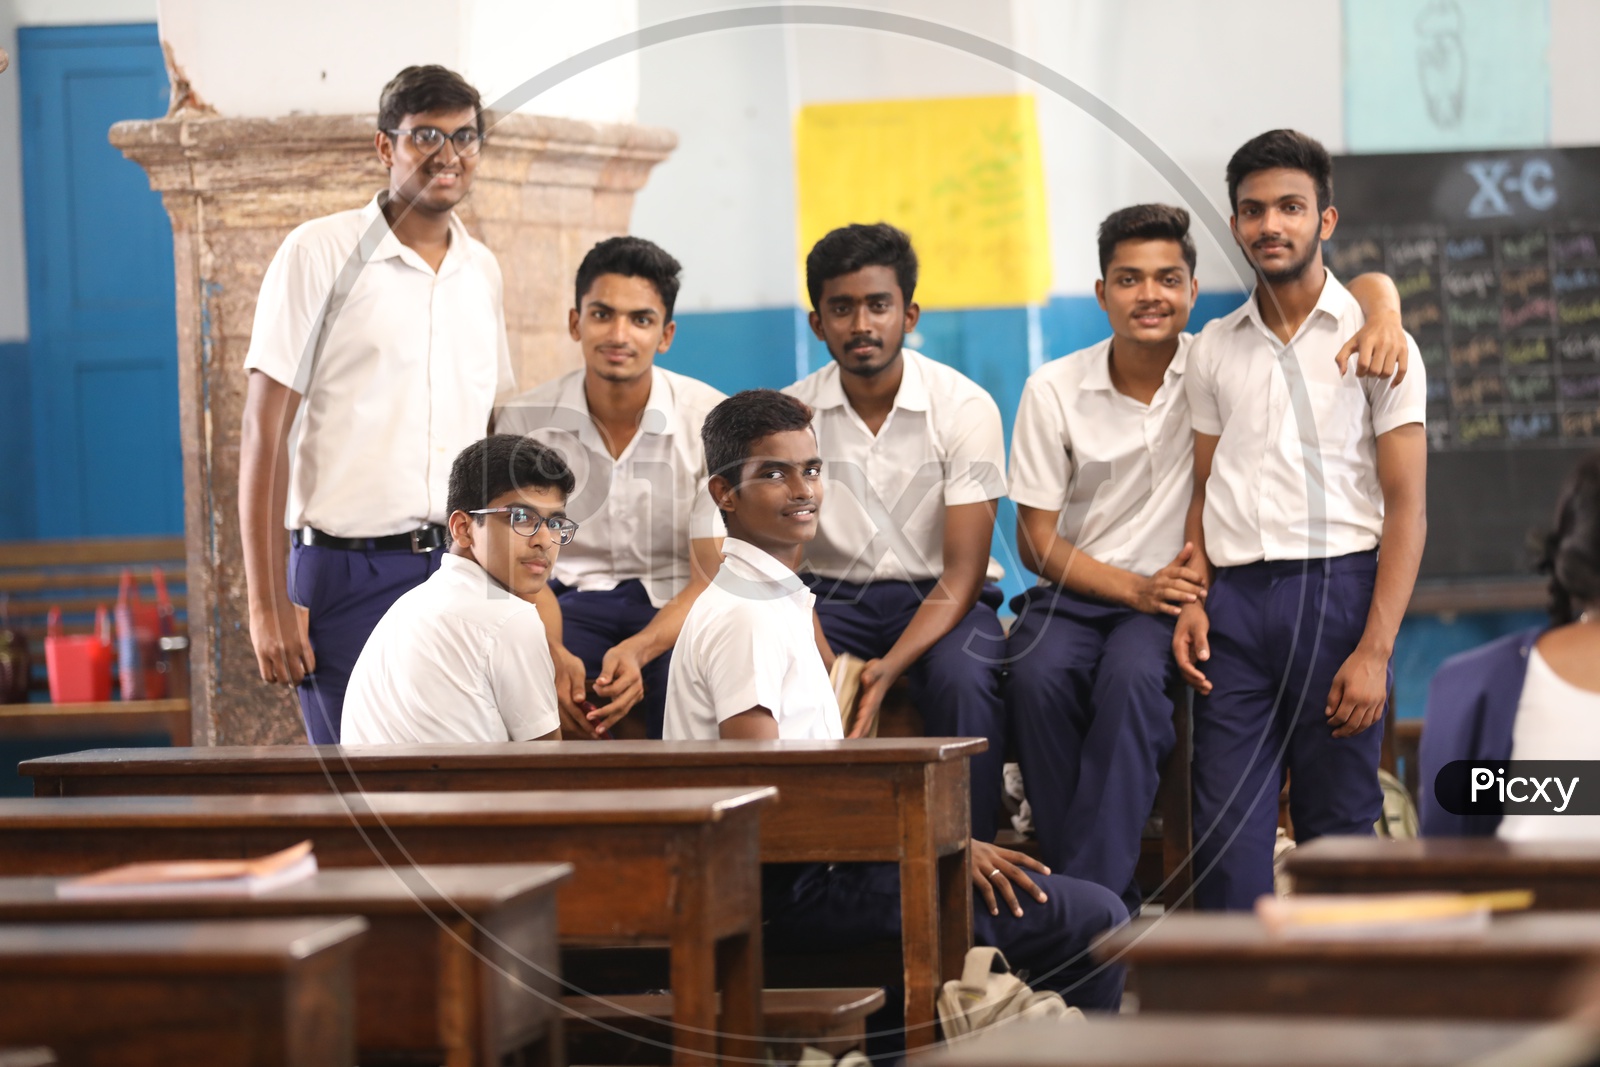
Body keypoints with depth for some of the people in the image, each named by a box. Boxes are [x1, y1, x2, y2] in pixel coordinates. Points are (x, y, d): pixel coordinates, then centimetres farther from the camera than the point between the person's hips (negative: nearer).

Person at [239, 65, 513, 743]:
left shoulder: (482, 271, 14)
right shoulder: (321, 253, -3)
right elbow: (264, 433, -6)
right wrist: (267, 604, -11)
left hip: (461, 568, 5)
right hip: (349, 572, -5)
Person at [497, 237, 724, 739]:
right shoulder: (524, 420, -1)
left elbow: (712, 576, -8)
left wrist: (637, 651, -27)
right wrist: (554, 654, -25)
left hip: (675, 607, -1)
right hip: (573, 603, 1)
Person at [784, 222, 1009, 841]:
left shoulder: (965, 409, -10)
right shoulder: (791, 414, -2)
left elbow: (962, 574, -13)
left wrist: (888, 667, -31)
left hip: (937, 597, -2)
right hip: (831, 596, 2)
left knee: (965, 679, -35)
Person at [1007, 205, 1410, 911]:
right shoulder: (1054, 391, 1)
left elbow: (1365, 284, -2)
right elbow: (1037, 542, 1)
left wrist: (1382, 319, -27)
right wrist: (1138, 589, -14)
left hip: (1173, 599, -1)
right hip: (1074, 593, 1)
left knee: (1133, 675, -35)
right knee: (1037, 676, -32)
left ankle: (1092, 893, -31)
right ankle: (1110, 900, -24)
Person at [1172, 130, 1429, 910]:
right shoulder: (1213, 349, 15)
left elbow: (1406, 508, -2)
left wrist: (1375, 651, -11)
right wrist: (1190, 601, 0)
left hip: (1335, 587, -3)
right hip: (1233, 601, 3)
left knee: (1338, 830, 0)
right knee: (1225, 833, -4)